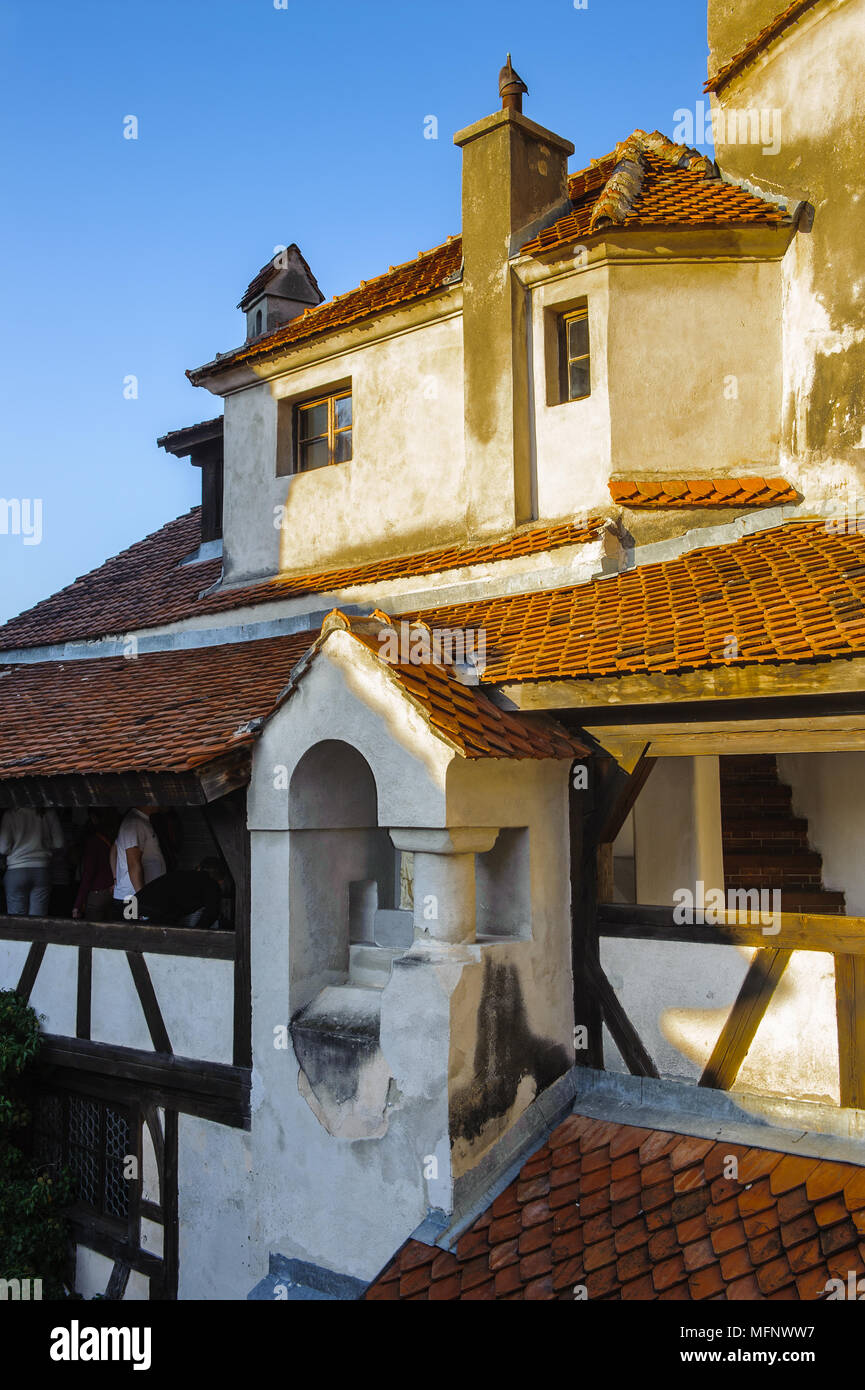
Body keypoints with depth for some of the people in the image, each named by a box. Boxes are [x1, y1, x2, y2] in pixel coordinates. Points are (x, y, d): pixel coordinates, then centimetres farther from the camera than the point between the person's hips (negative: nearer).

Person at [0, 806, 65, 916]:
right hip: (41, 871, 1)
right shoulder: (48, 813, -2)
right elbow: (59, 843, 2)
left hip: (16, 871, -1)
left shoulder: (11, 814, -5)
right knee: (38, 920, 3)